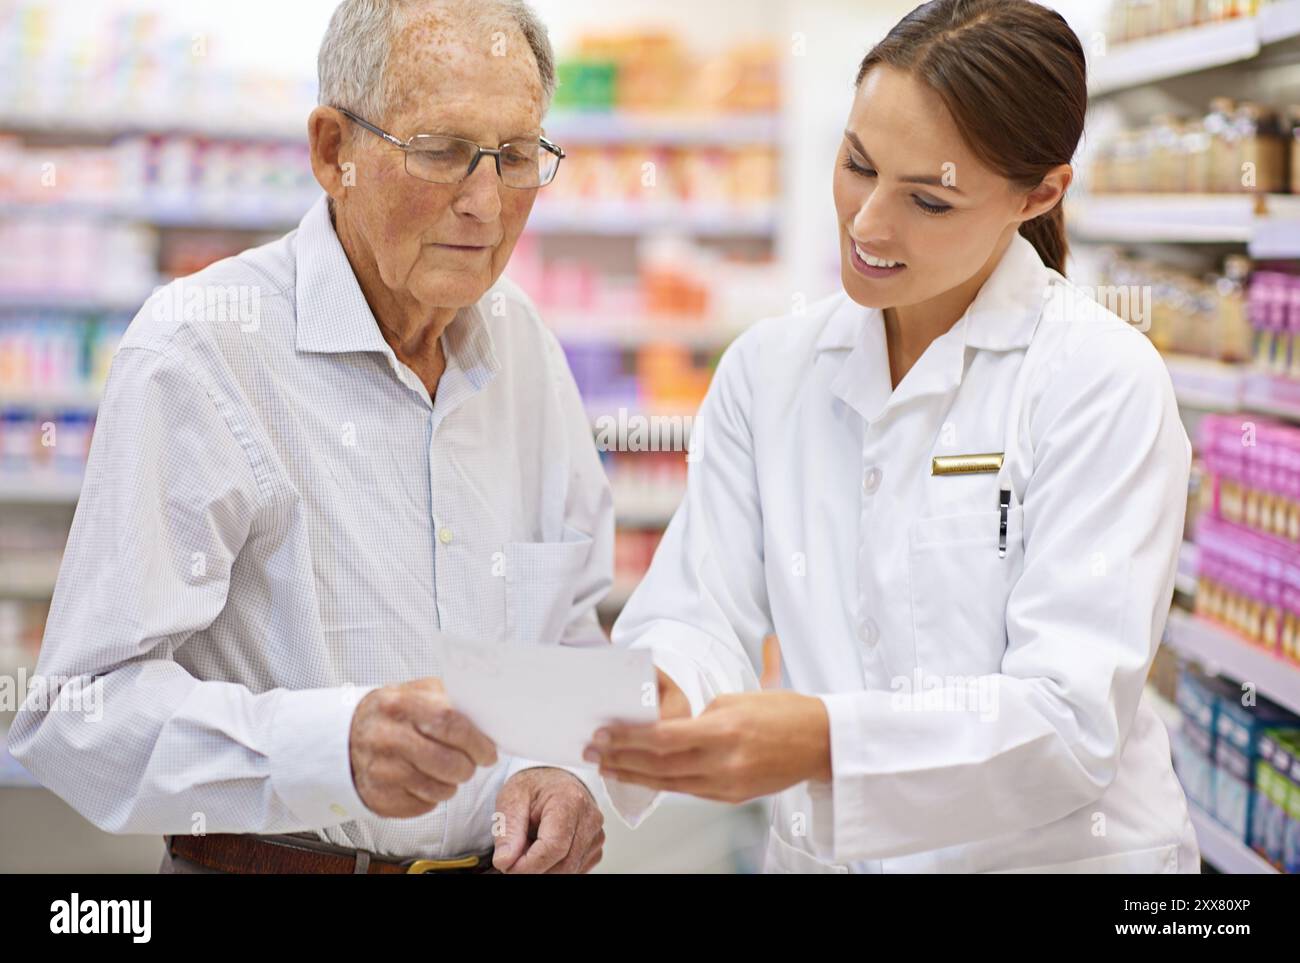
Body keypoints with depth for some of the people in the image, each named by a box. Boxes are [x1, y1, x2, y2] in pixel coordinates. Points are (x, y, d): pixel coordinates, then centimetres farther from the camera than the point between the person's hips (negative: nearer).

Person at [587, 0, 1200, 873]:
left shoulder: (1103, 382, -9)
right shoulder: (767, 369, 5)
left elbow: (1074, 716, -16)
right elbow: (702, 611, -1)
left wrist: (825, 742, -30)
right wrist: (657, 695, -23)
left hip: (1053, 850, -4)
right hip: (818, 850, 4)